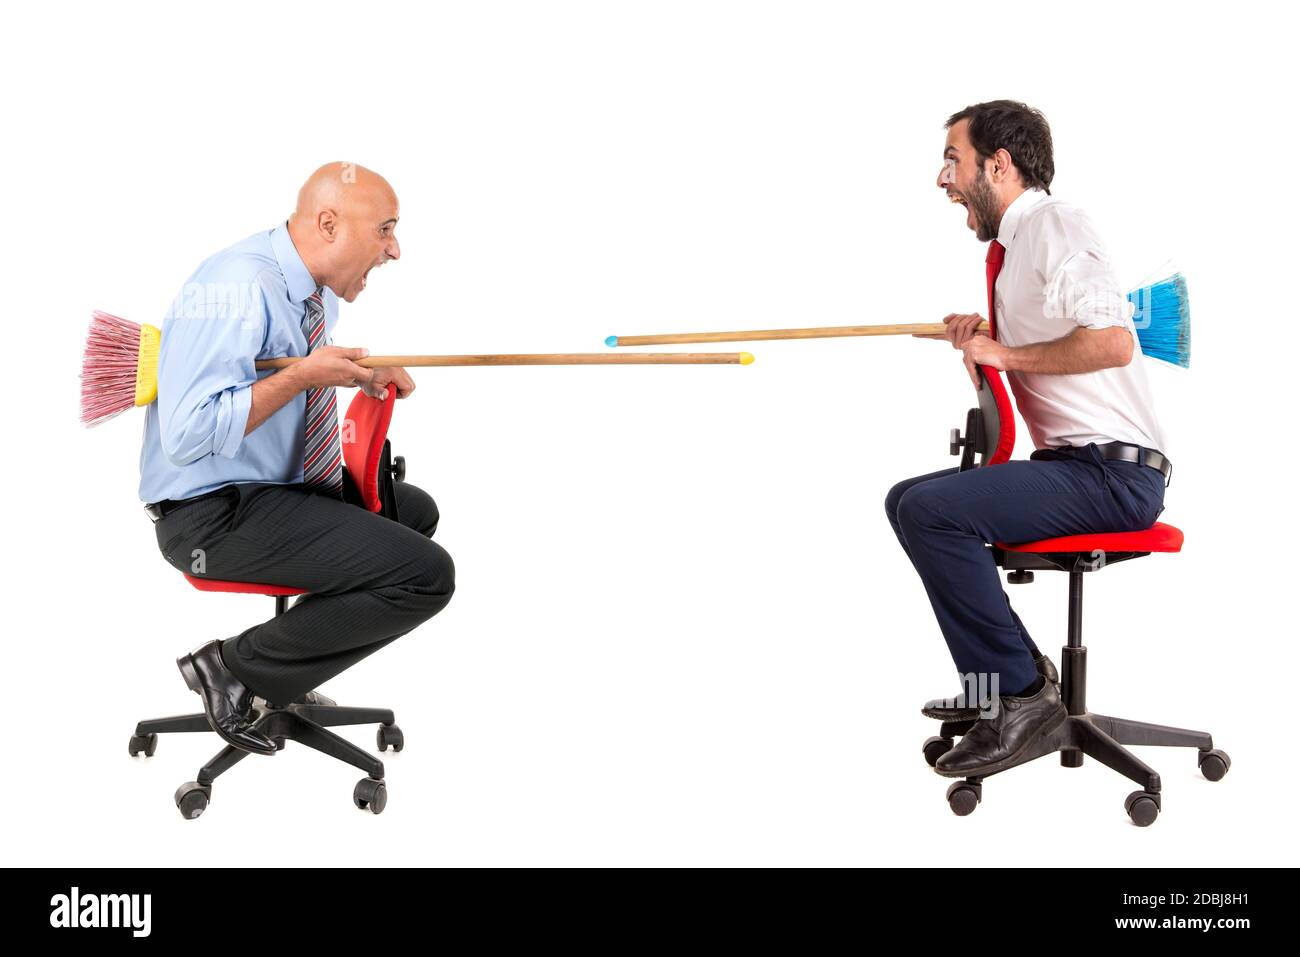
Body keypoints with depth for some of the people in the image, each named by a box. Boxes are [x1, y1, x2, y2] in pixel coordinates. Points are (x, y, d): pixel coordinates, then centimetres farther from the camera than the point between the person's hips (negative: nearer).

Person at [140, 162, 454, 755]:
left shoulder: (319, 290, 5)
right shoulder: (239, 289, -24)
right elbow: (189, 433, -32)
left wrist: (362, 373, 8)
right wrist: (306, 375, -25)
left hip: (284, 484, 10)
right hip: (215, 513, -10)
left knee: (415, 511, 26)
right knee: (427, 574, -17)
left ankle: (287, 674, 18)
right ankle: (235, 669, -6)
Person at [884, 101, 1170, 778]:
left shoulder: (1055, 224, -10)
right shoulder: (1012, 247, 19)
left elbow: (1111, 342, -25)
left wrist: (1005, 353, -14)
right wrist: (975, 349, 6)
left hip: (1115, 473, -10)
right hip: (1072, 465, 10)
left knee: (931, 509, -23)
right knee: (907, 500, 14)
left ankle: (1019, 695, -14)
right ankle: (1014, 671, 13)